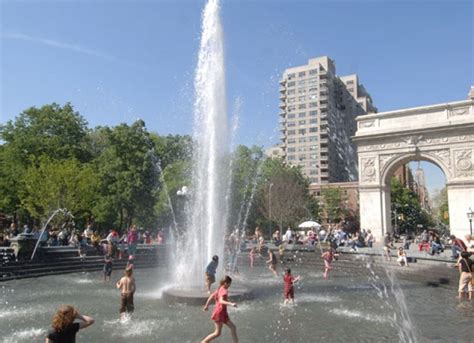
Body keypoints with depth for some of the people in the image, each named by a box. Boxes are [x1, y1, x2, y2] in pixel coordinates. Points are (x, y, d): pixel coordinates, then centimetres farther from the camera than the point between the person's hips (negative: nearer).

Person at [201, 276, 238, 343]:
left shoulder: (220, 289, 7)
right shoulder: (224, 291, -20)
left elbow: (211, 296, 16)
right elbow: (221, 301, -37)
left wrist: (206, 305, 27)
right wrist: (231, 304, -51)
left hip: (223, 313, 9)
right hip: (220, 313, -9)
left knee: (233, 327, 11)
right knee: (217, 333, 3)